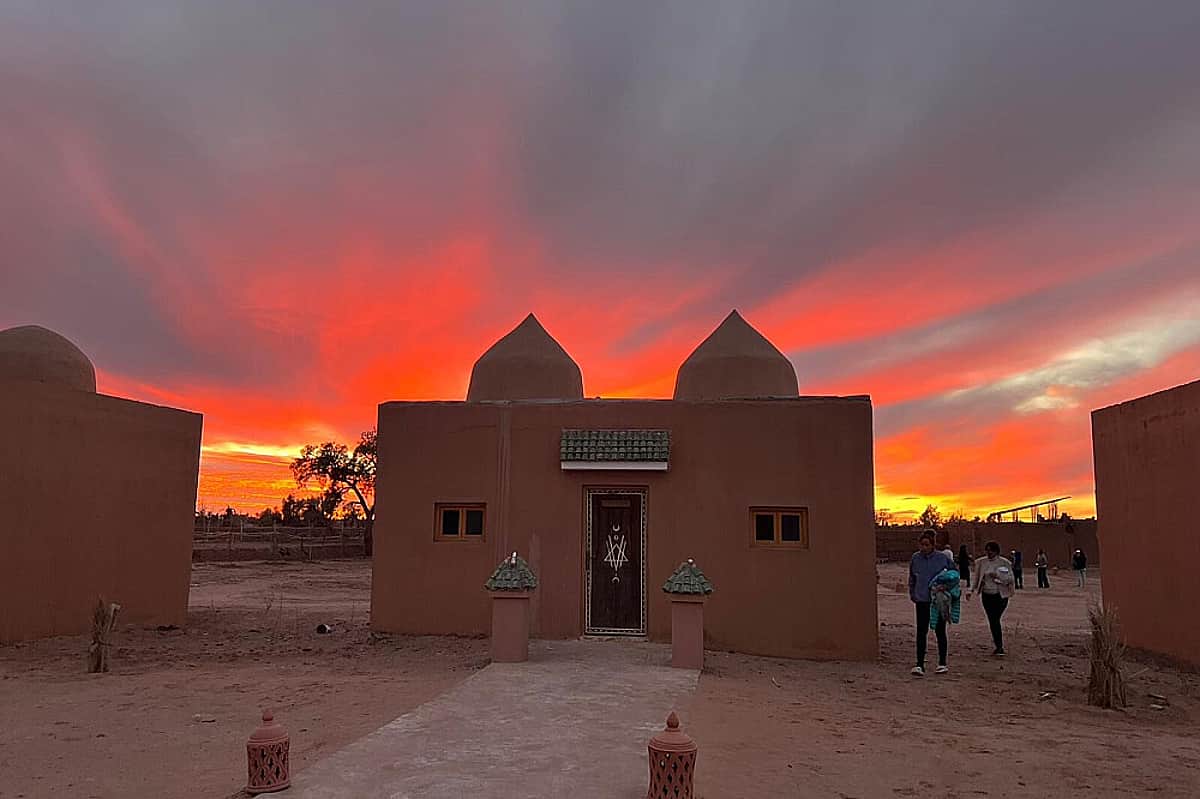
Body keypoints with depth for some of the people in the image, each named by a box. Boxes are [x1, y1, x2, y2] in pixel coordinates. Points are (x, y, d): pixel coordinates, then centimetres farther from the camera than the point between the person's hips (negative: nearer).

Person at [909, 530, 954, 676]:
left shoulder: (942, 558, -7)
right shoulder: (915, 558, 0)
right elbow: (911, 578, 13)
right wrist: (912, 594, 8)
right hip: (922, 601, 1)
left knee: (940, 631, 9)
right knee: (921, 632, -4)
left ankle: (942, 663, 22)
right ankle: (920, 665, -4)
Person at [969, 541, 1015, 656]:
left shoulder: (1004, 562, -1)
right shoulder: (981, 562, 7)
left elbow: (1011, 579, -2)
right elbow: (977, 579, 13)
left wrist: (998, 576, -17)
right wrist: (971, 591, 5)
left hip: (1000, 595, -3)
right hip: (986, 595, 3)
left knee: (995, 620, -11)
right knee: (992, 620, 2)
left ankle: (999, 647, 0)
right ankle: (999, 647, 13)